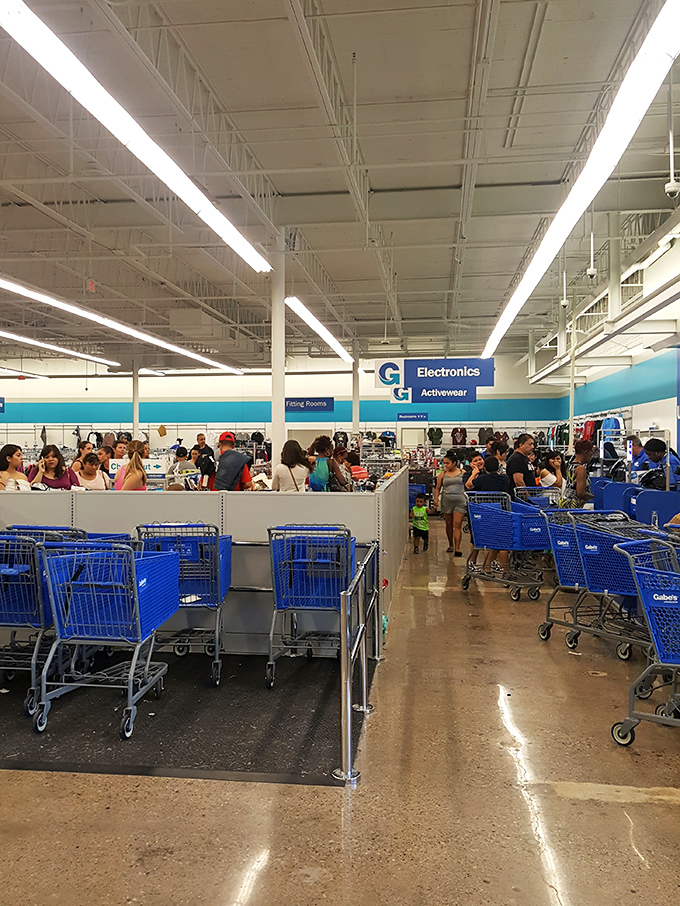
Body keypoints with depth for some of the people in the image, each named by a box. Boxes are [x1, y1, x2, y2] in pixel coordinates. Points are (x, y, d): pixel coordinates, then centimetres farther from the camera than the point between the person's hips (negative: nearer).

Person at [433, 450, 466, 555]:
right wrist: (436, 499, -4)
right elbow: (437, 488, 9)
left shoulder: (462, 473, 3)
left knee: (457, 525, -8)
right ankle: (451, 545, 28)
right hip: (447, 501, 2)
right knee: (449, 524, 12)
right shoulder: (442, 474, 7)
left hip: (460, 501, -2)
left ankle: (457, 548, -8)